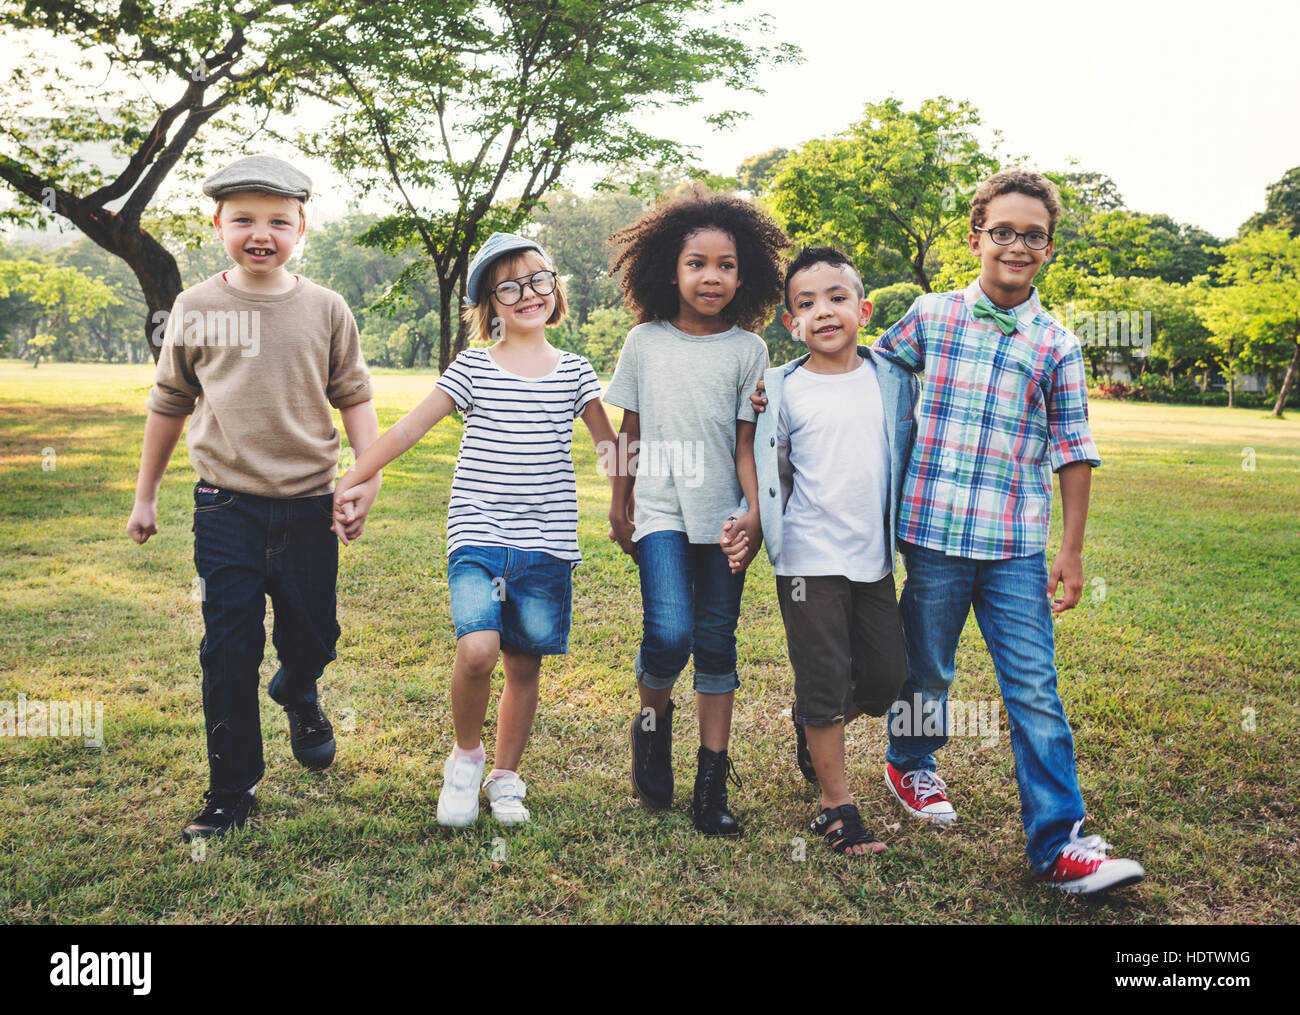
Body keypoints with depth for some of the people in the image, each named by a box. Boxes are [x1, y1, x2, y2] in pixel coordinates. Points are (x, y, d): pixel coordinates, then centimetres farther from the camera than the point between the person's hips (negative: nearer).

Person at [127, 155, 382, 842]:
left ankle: (298, 694, 48)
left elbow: (354, 397, 7)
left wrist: (367, 478, -5)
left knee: (313, 635, 11)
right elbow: (169, 404, 11)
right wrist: (144, 496, 15)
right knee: (228, 652, 1)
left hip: (308, 506, 1)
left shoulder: (324, 309, 1)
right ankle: (231, 792, 15)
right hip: (226, 507, 0)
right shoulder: (195, 310, 1)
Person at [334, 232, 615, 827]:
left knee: (525, 663, 6)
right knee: (478, 649, -20)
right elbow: (408, 428, 3)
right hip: (478, 537, -2)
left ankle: (505, 777, 25)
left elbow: (611, 446, 15)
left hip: (546, 544, 2)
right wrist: (349, 482, 0)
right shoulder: (473, 369, 3)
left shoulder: (574, 371, 9)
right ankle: (466, 755, 7)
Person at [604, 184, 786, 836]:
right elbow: (629, 432, 10)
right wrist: (619, 506, 11)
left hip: (721, 517, 1)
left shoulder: (747, 349, 2)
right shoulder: (644, 342, 3)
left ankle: (712, 784, 15)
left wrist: (753, 511, -8)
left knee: (716, 646, 6)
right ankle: (652, 719, 15)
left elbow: (747, 440, 2)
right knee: (669, 633, -18)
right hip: (660, 513, -1)